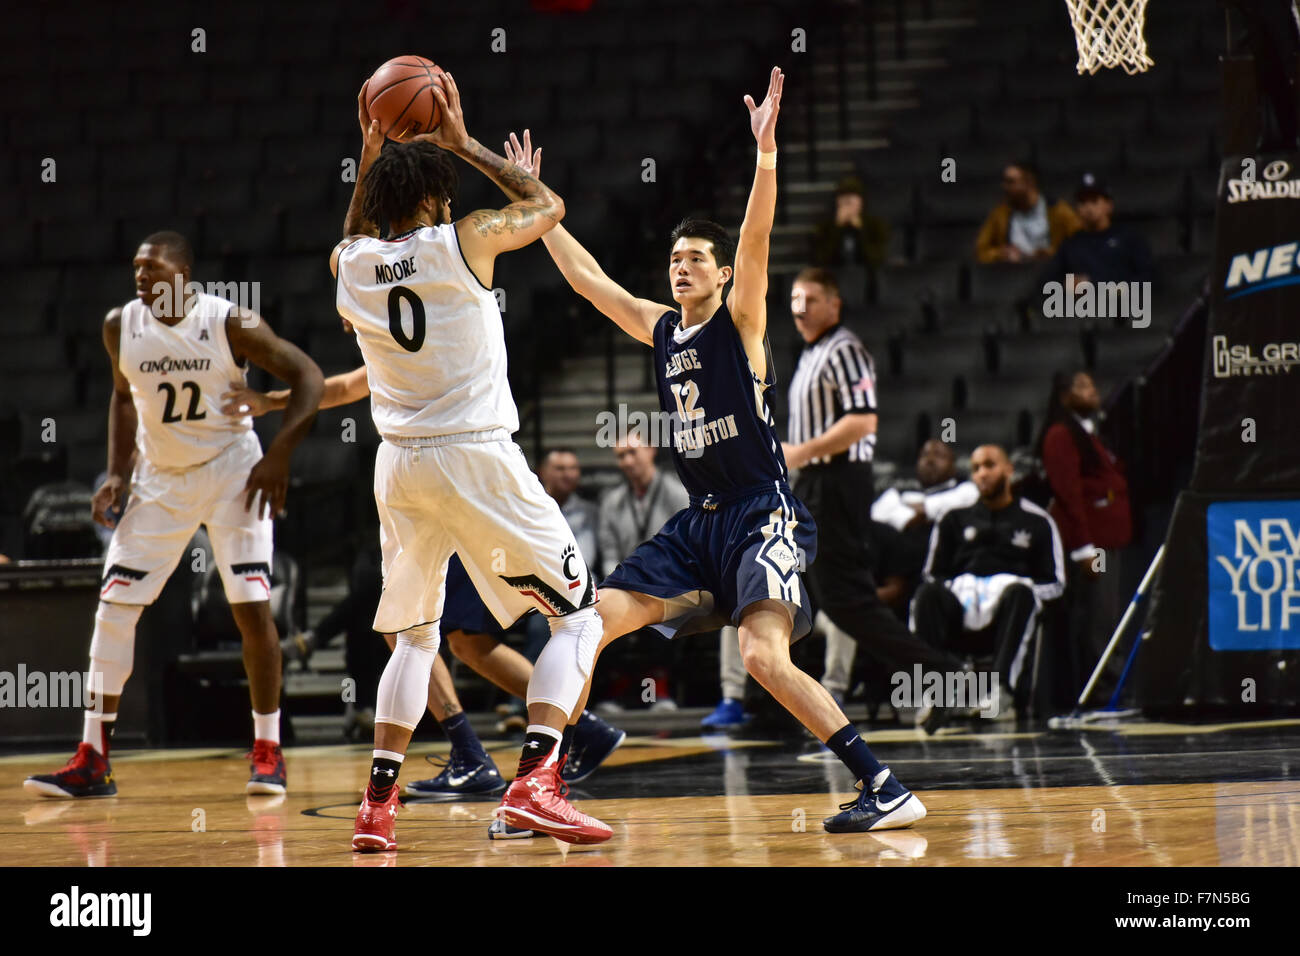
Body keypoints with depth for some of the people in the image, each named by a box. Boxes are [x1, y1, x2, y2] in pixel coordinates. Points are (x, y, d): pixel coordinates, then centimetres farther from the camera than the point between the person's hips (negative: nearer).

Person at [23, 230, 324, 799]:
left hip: (231, 470, -4)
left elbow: (308, 377, -13)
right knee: (114, 608, -3)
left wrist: (278, 457, -20)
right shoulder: (120, 325, -6)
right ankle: (91, 762, 2)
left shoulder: (230, 323, -18)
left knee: (252, 609, -12)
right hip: (159, 477, 4)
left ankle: (267, 751, 3)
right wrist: (117, 473, 2)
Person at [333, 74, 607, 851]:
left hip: (400, 466, 5)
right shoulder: (465, 242, -7)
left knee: (414, 635, 20)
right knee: (577, 611, 7)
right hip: (477, 458, -5)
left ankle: (378, 804, 8)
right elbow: (550, 205, 11)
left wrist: (371, 155, 26)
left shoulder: (350, 263, 5)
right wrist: (464, 143, 13)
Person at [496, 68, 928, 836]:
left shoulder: (741, 320, -5)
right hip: (698, 522, 8)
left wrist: (766, 153, -33)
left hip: (763, 515, -8)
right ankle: (534, 779, 6)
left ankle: (887, 789, -24)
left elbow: (757, 239, -20)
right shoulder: (660, 328, 13)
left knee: (765, 656, -25)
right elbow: (586, 277, 21)